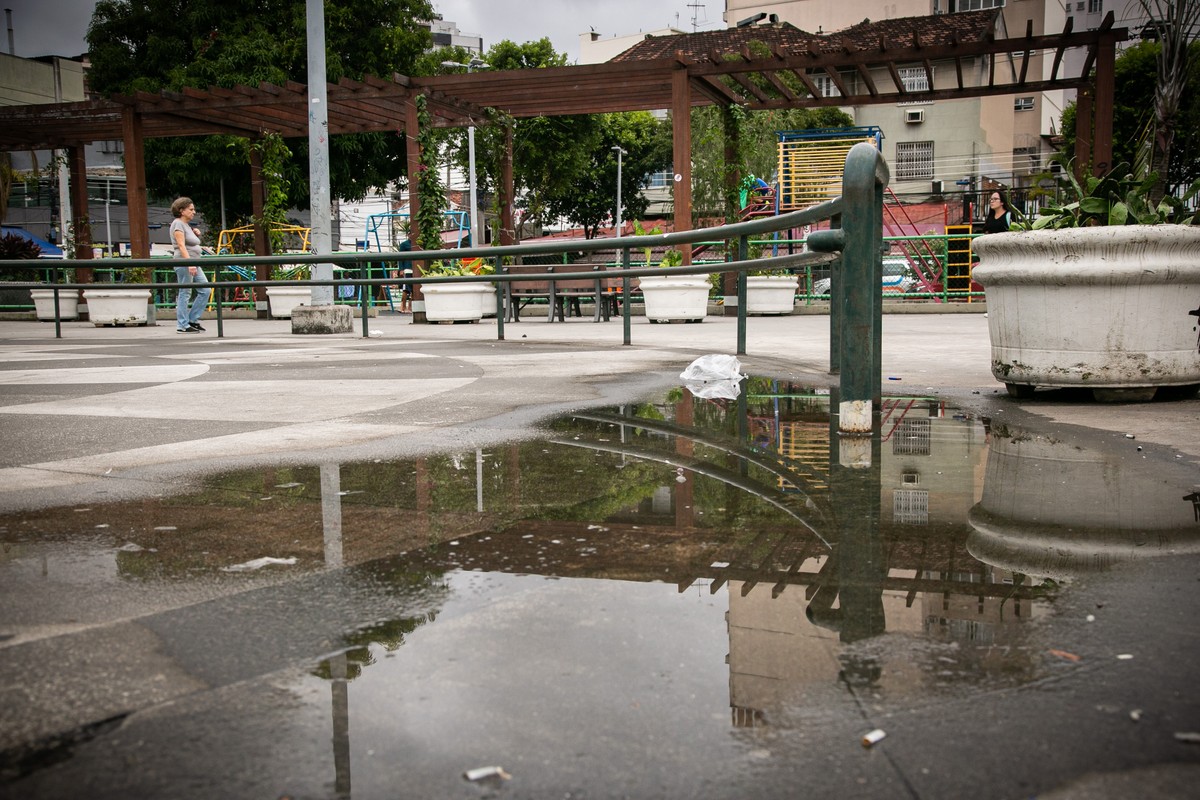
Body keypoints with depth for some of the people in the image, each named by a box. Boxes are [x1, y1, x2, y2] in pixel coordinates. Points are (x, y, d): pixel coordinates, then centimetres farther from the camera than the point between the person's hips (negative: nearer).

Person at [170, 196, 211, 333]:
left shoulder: (187, 225, 19)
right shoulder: (178, 223, -8)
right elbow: (181, 245, -18)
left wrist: (196, 234, 11)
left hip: (194, 264, 9)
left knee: (205, 290, 7)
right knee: (185, 294, -6)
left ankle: (192, 319, 13)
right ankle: (182, 325, -2)